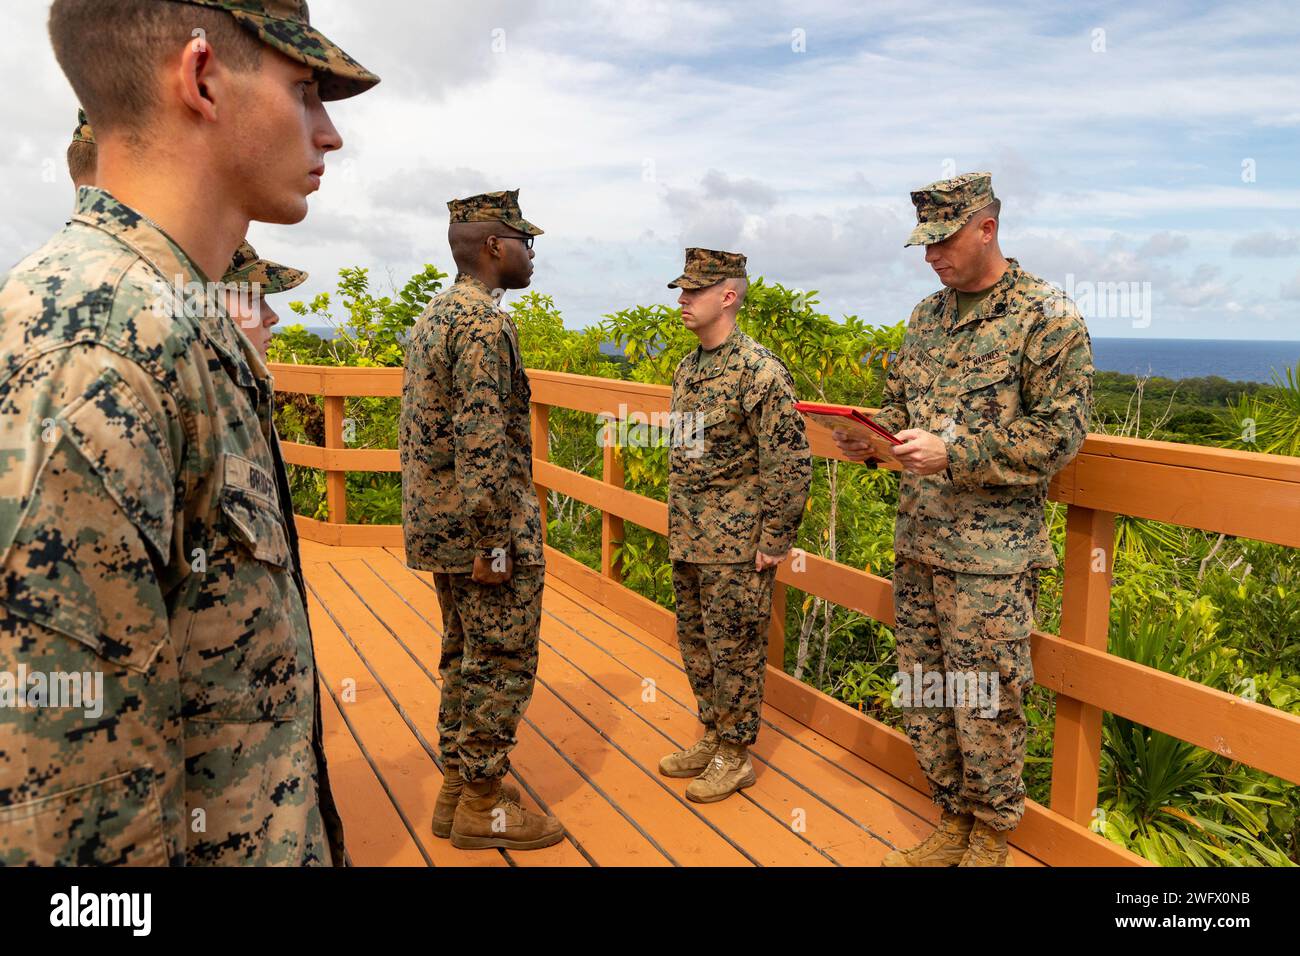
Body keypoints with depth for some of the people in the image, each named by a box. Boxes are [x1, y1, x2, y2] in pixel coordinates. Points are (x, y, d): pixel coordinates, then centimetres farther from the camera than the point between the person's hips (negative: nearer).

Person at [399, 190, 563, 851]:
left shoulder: (431, 318, 14)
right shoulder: (485, 323, -17)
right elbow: (483, 442, -24)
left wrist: (443, 528, 21)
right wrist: (494, 543, -22)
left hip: (437, 523, 10)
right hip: (484, 527, -10)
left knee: (464, 659, 18)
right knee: (501, 666, 2)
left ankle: (457, 790, 28)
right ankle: (482, 808, 14)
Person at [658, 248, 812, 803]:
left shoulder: (760, 371, -16)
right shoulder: (687, 369, 11)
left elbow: (790, 463, -17)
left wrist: (775, 540, -16)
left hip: (737, 545, -8)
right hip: (688, 541, 8)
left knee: (735, 650, 4)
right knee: (694, 643, 17)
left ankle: (734, 757, 20)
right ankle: (712, 737, 35)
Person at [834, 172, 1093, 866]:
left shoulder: (1047, 317, -8)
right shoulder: (928, 315, 13)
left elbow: (1058, 433, -13)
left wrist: (953, 452, -21)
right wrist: (871, 439, 0)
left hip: (990, 554, -6)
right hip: (917, 541, 7)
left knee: (985, 704, 5)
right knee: (923, 698, 15)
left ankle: (991, 839, 27)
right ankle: (953, 824, 34)